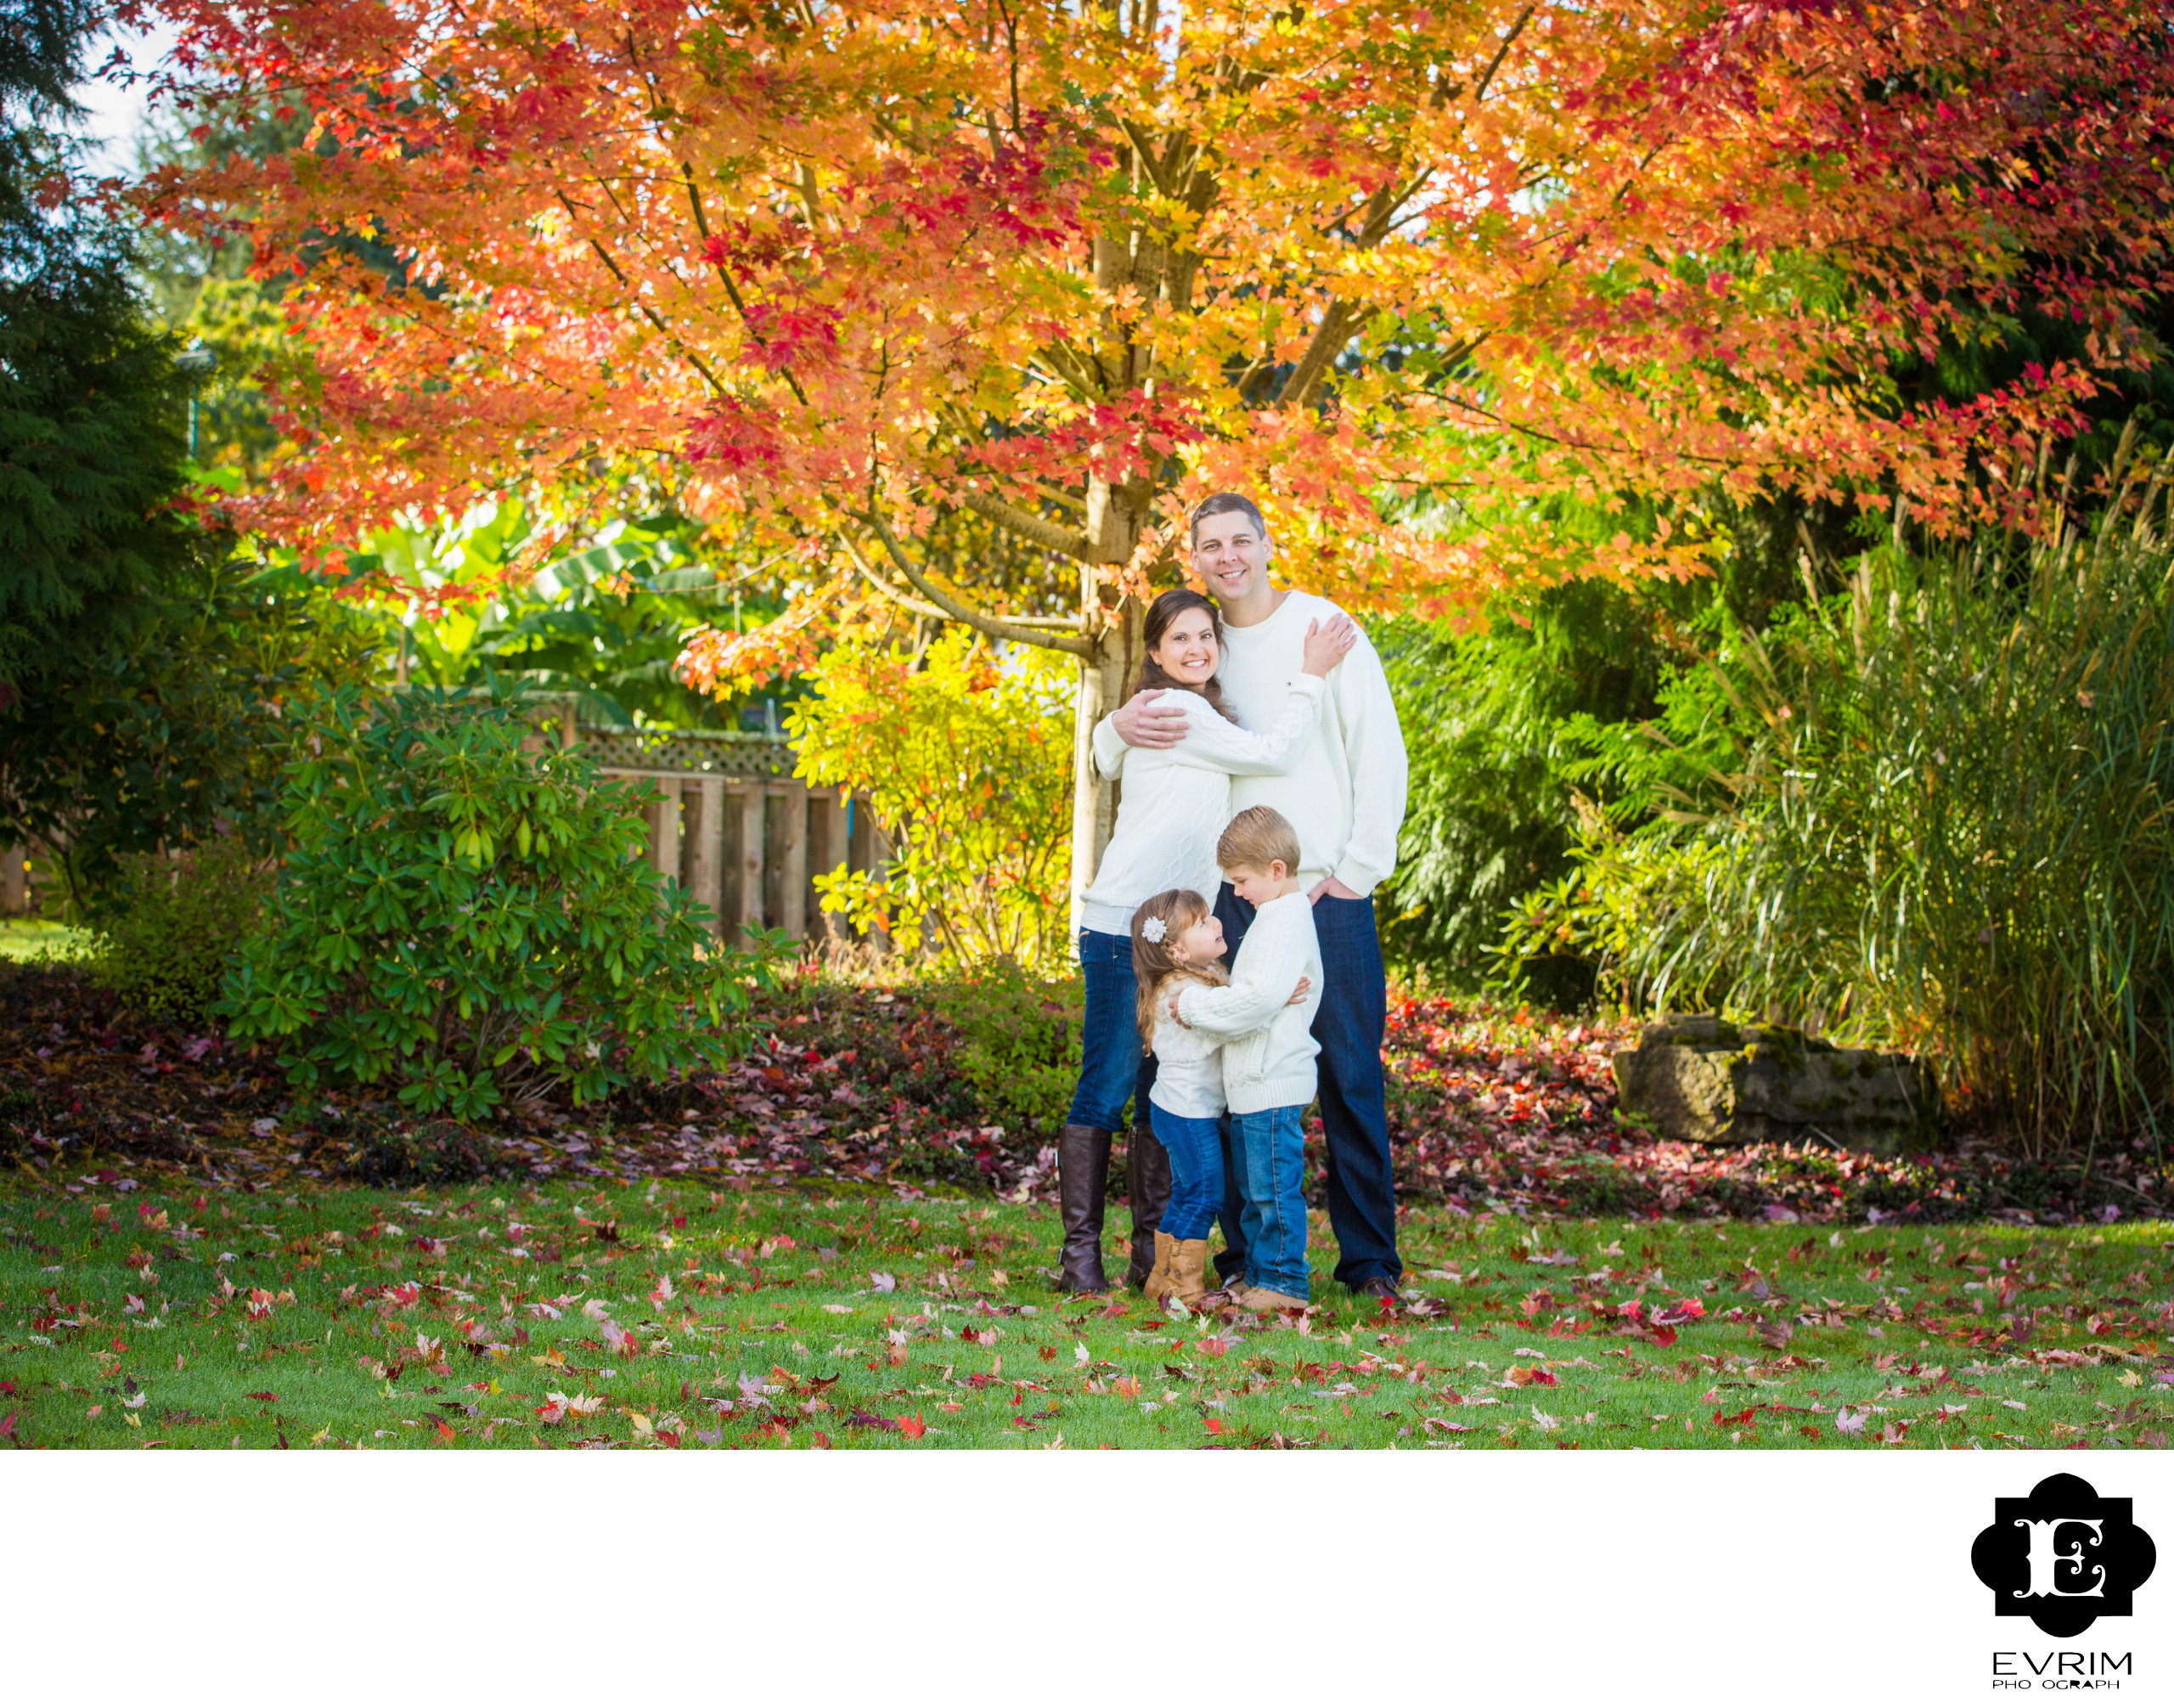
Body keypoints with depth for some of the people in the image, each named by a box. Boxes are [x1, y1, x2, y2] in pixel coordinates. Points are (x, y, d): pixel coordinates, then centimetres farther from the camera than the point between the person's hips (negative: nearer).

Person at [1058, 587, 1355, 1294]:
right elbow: (1271, 753, -7)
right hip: (1123, 926, -9)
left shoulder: (1205, 712, 19)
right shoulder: (1173, 710, -9)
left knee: (1164, 1093, 8)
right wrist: (1310, 676, -2)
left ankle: (1151, 1253, 11)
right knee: (1107, 1087, -7)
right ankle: (1080, 1253, -4)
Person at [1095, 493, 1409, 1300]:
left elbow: (1380, 749, -1)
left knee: (1349, 1074, -4)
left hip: (1327, 892, -3)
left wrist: (1359, 869, -7)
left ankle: (1370, 1257, 2)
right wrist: (1120, 727, -8)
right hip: (1234, 893, 3)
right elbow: (1111, 762, 17)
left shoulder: (1322, 626, 2)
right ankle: (1246, 1253, 10)